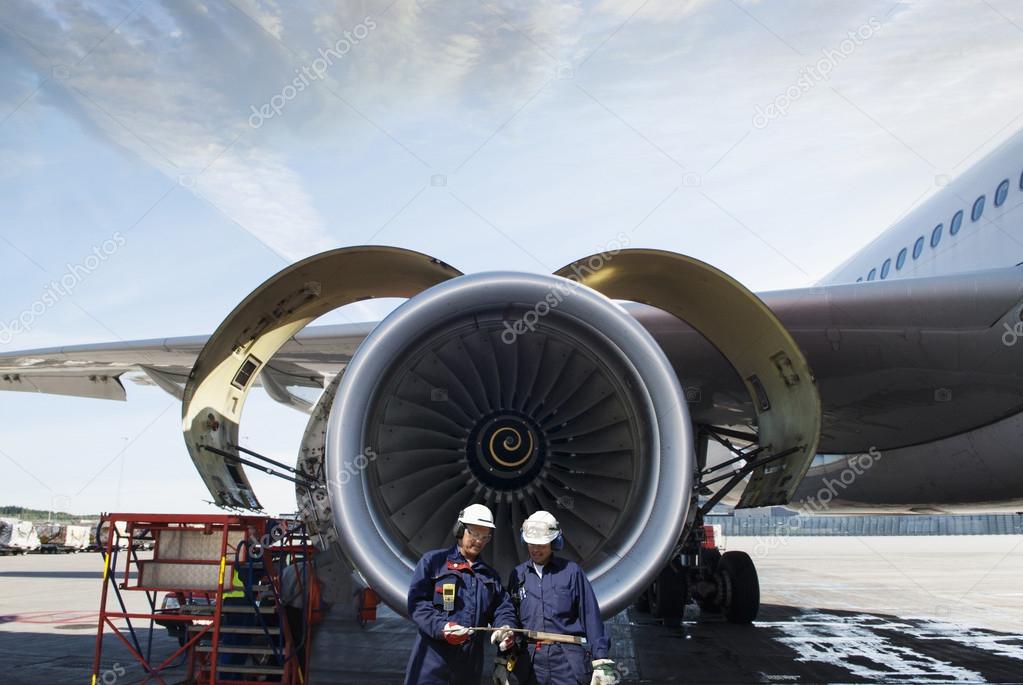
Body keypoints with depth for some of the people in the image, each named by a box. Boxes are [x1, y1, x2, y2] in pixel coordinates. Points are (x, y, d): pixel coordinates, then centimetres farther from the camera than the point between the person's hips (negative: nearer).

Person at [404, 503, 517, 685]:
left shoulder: (490, 574, 19)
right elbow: (417, 602, -7)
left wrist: (505, 627, -9)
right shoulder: (433, 561, 1)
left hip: (471, 659, 5)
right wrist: (441, 627, -22)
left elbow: (503, 606, 14)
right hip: (433, 657, -5)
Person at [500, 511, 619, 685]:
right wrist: (502, 661, 11)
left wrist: (601, 661, -5)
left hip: (568, 661, -3)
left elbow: (590, 617, -1)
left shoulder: (571, 571, 1)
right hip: (531, 662, 3)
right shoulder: (518, 575, 10)